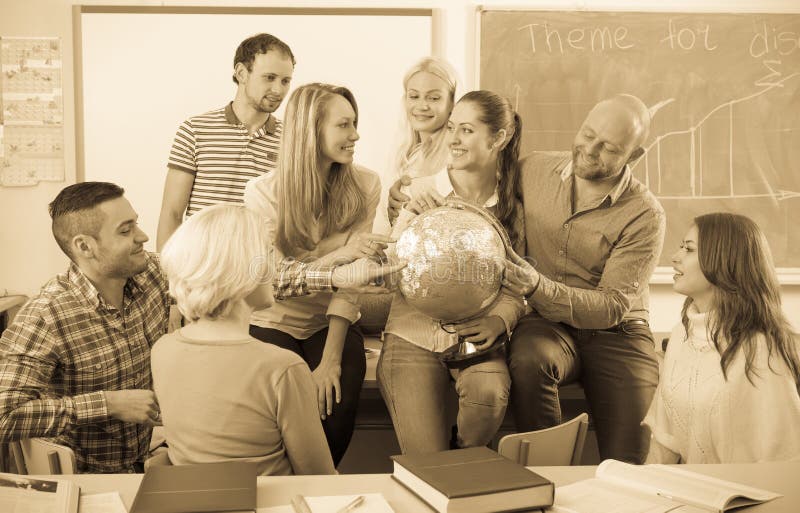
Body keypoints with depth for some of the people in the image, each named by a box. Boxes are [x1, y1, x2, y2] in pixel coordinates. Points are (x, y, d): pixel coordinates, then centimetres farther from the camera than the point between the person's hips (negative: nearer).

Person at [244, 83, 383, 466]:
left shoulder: (365, 185, -7)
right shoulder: (262, 193, -10)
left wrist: (331, 359, -19)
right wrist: (341, 254, -30)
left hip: (331, 324, 1)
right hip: (274, 323, -1)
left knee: (336, 403, -23)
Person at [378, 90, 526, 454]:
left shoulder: (513, 208, 2)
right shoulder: (422, 194, -3)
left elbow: (514, 287, 4)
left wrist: (499, 321, -17)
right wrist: (410, 221, -19)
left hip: (475, 339, 1)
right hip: (414, 337, -1)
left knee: (489, 393, -32)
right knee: (426, 467, -15)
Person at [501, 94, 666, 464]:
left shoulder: (644, 216, -11)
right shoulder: (535, 169, 0)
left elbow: (614, 307, -16)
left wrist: (539, 288, -31)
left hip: (614, 334, -2)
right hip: (546, 325, 2)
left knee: (627, 464, -18)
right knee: (528, 360, -35)